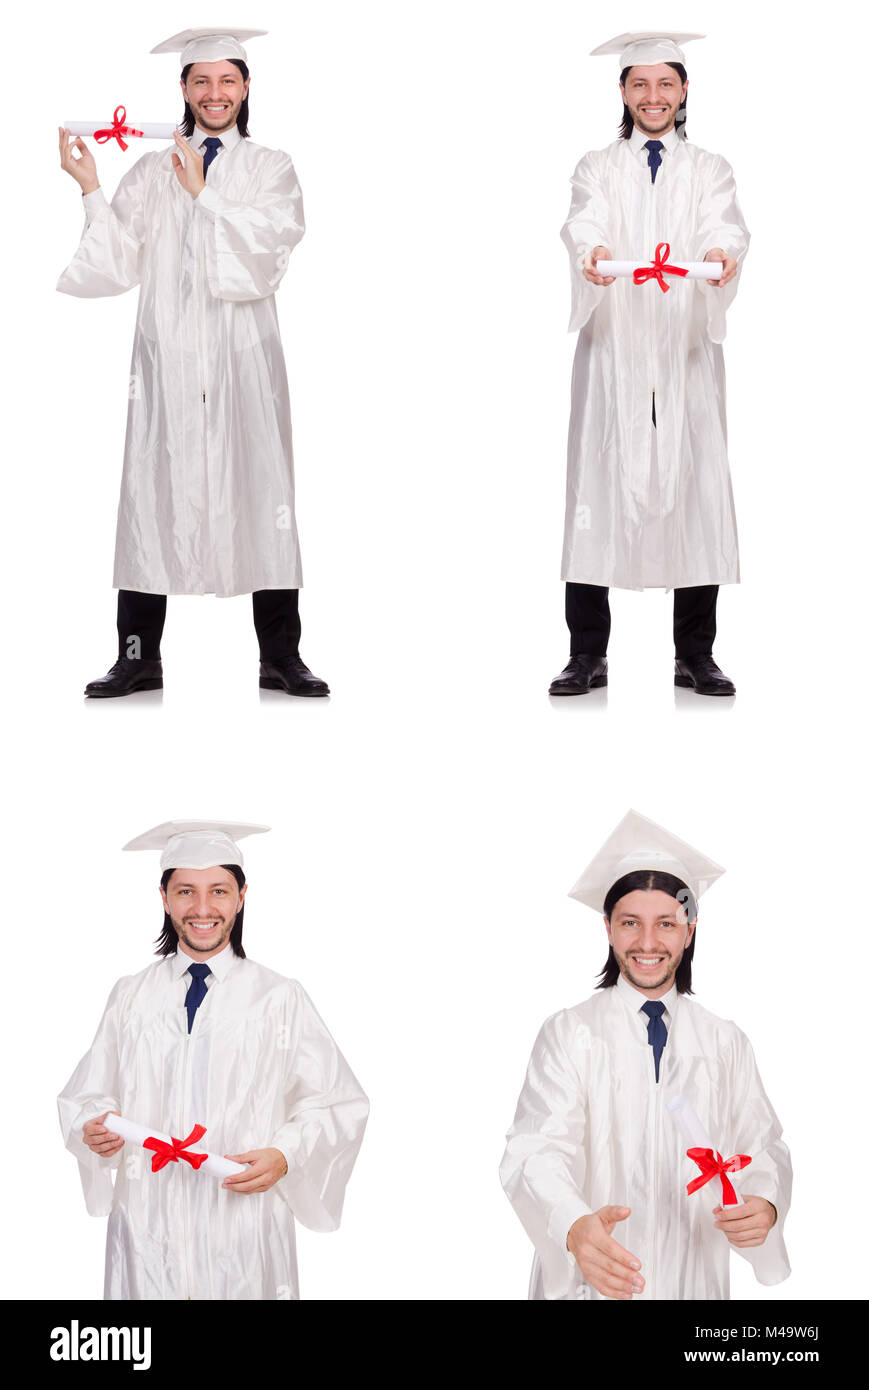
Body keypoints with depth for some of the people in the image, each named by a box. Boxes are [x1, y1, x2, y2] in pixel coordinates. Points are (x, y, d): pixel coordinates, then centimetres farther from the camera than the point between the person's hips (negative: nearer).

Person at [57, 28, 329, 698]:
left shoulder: (271, 169, 11)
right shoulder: (152, 172, 13)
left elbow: (269, 247, -5)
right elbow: (119, 262, 4)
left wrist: (205, 196, -7)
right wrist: (91, 189, -6)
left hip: (244, 359, -1)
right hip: (168, 356, 1)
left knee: (259, 491, -2)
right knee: (155, 492, -3)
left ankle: (280, 656, 3)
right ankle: (140, 657, 2)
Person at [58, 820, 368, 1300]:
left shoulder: (279, 999, 1)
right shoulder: (130, 996, 8)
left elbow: (338, 1104, 1)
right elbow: (86, 1095, 12)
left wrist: (284, 1157, -15)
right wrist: (96, 1128, -10)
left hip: (244, 1226, -2)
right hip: (147, 1224, 2)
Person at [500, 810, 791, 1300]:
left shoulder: (726, 1043, 5)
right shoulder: (570, 1034, -6)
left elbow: (762, 1147, 2)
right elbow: (537, 1151, -18)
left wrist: (766, 1205, -21)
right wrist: (575, 1227, -38)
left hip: (694, 1279, 3)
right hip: (590, 1283, -3)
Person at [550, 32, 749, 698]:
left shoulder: (709, 169, 15)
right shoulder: (598, 167, 13)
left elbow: (724, 221, -7)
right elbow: (585, 220, -9)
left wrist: (722, 251, -32)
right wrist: (591, 252, -34)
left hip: (687, 349, 1)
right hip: (613, 346, -1)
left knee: (693, 483, -2)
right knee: (601, 481, -5)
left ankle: (695, 655, 6)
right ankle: (588, 655, 0)